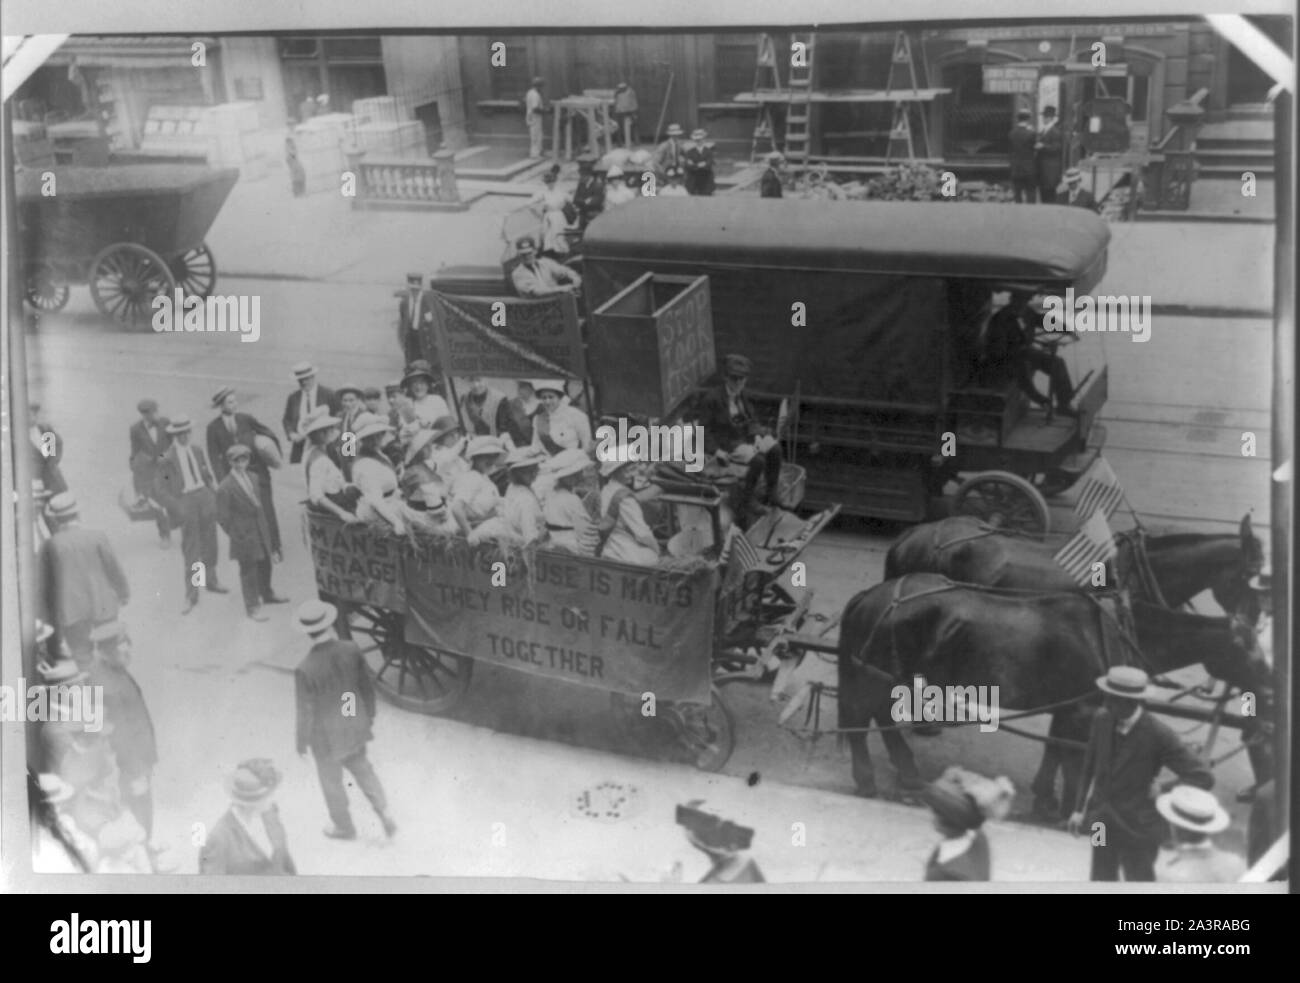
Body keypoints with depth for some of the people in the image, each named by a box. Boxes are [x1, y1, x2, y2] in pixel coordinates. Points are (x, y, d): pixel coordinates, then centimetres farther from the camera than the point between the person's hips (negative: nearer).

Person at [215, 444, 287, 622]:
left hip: (261, 527, 7)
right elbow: (223, 518, -14)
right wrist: (237, 537, -11)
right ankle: (252, 607, 16)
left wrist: (265, 525, 11)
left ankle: (267, 594, 44)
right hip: (244, 534, -7)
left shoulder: (251, 476, 3)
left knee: (265, 563, 21)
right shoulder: (225, 488, -19)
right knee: (248, 570, 3)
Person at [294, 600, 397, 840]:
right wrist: (369, 714, 13)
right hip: (355, 727, 4)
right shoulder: (351, 650, -21)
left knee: (331, 782, 23)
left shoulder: (305, 670, -34)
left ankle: (344, 827, 45)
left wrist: (302, 743, -3)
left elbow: (306, 712, -21)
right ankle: (384, 813, 27)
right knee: (361, 768, 31)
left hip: (327, 737, -4)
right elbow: (366, 686, -6)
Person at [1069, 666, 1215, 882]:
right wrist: (1080, 808, 10)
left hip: (1137, 829, -5)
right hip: (1102, 822, 5)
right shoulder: (1102, 719, -8)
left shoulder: (1159, 735, -23)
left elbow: (1204, 778, -21)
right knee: (1102, 880, 19)